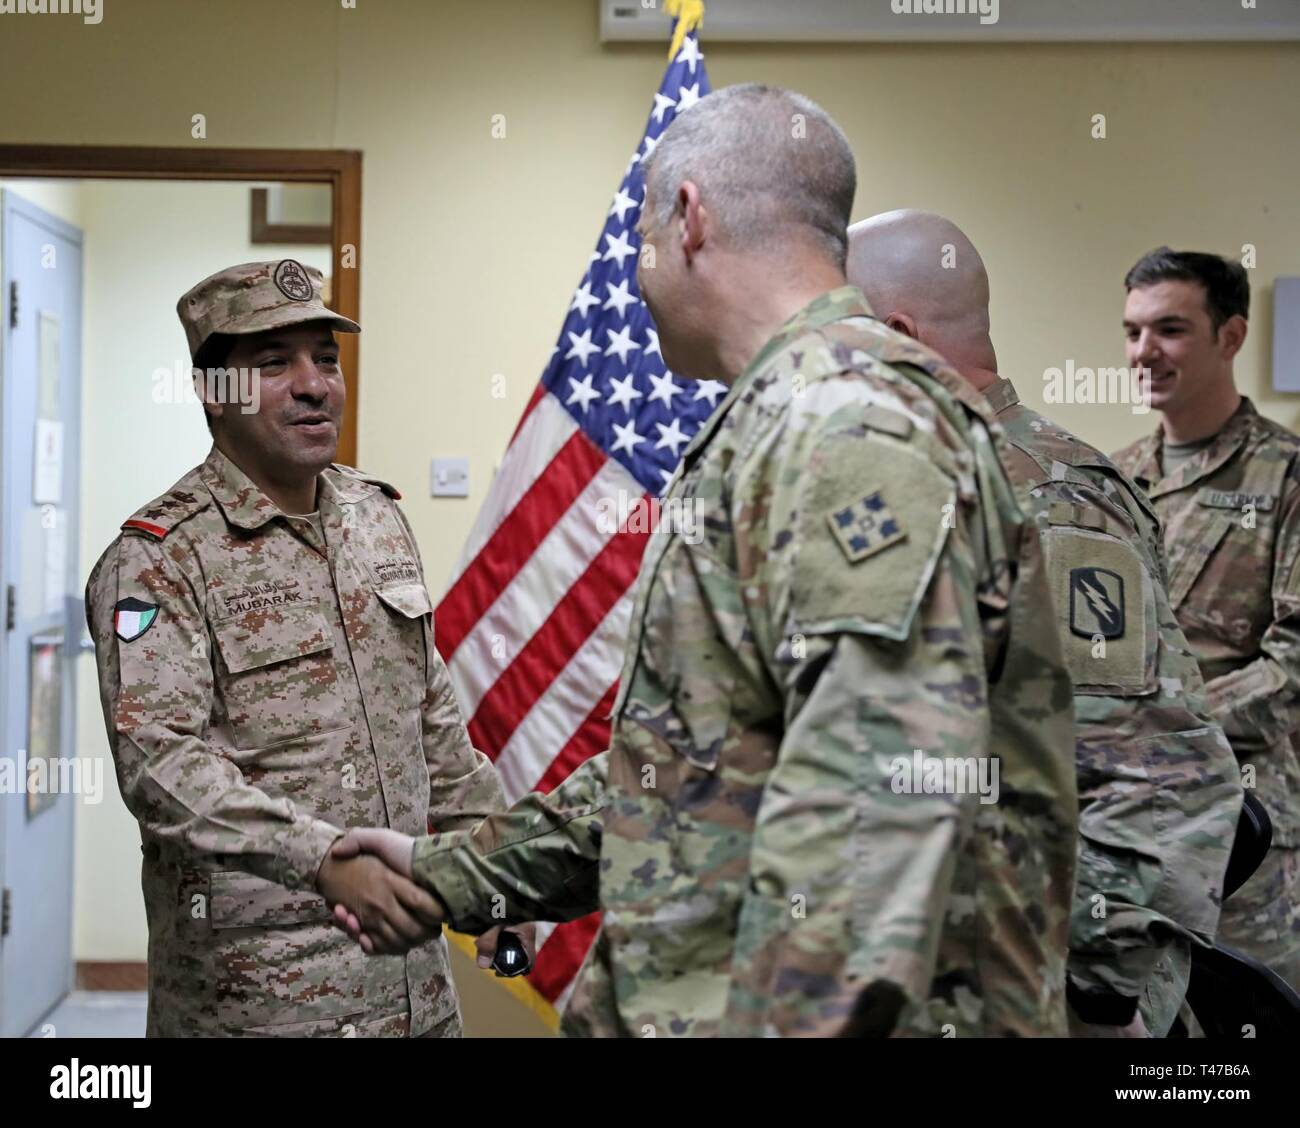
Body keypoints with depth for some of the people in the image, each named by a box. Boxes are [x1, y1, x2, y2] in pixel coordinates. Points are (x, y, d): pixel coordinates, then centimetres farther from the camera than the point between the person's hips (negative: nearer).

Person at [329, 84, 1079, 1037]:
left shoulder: (852, 420, -17)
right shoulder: (784, 424, 16)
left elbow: (875, 806, -29)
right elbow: (682, 761, 21)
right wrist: (457, 873, 20)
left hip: (775, 1009, -9)